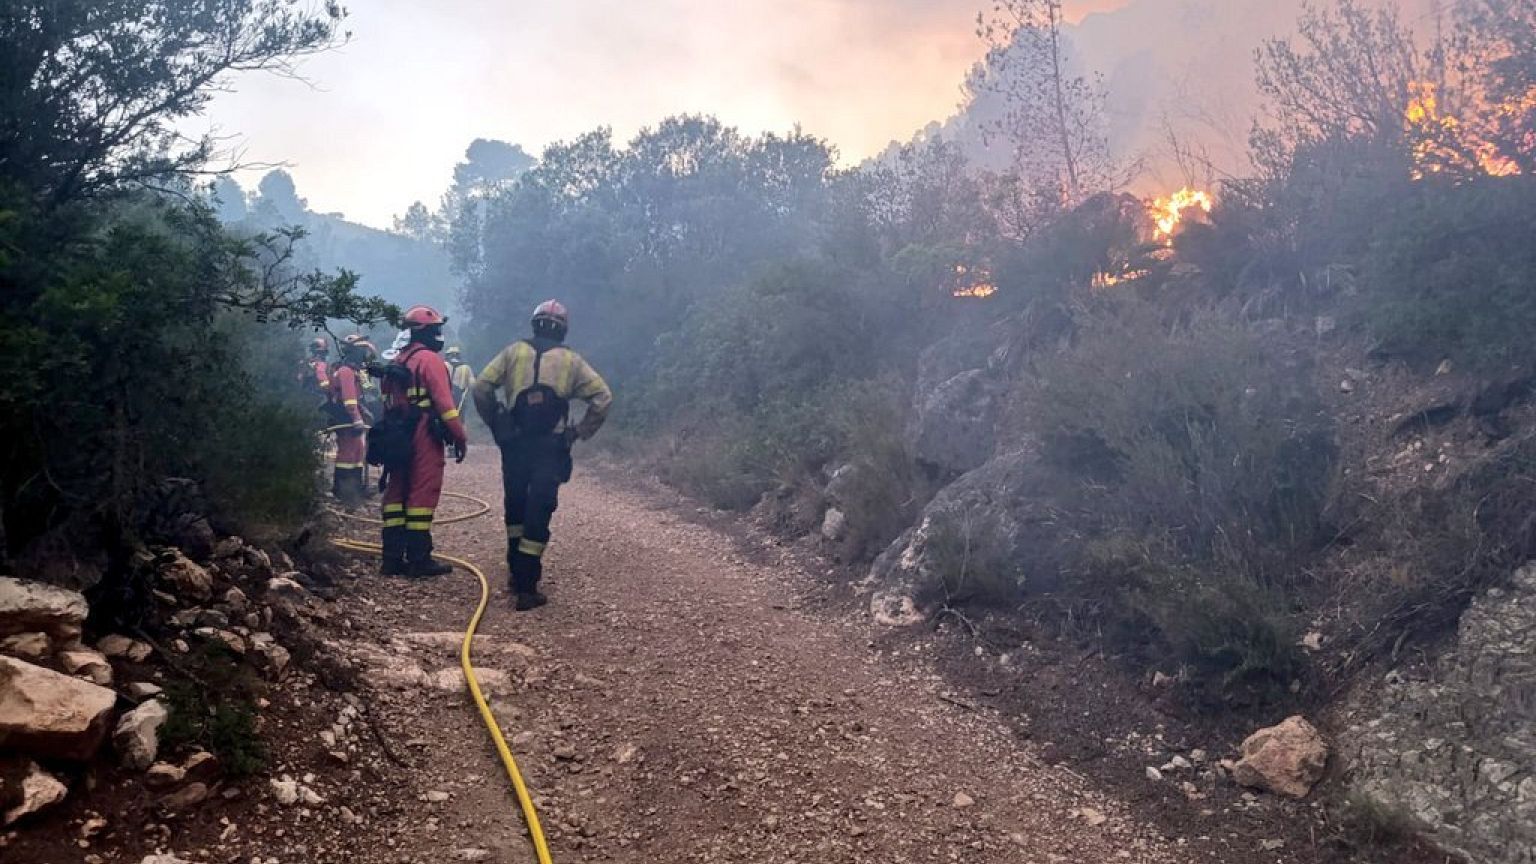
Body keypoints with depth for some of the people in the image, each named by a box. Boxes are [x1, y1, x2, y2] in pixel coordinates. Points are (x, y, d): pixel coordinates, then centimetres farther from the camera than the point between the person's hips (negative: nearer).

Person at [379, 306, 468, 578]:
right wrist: (460, 437, -14)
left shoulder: (396, 362, 17)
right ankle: (419, 559, -5)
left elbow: (388, 402, 19)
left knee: (396, 492, 10)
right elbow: (444, 402, -16)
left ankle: (392, 558, 12)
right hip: (424, 436, -8)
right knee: (422, 494, -6)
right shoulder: (430, 360, -9)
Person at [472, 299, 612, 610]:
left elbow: (481, 387, -1)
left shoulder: (514, 352, 5)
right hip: (551, 448, -2)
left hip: (514, 444, 2)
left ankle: (517, 573, 29)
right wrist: (580, 432, 3)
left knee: (515, 509, 19)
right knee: (538, 514, -1)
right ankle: (526, 588, -4)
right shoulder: (570, 360, 4)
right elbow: (602, 397, -1)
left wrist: (494, 423, 8)